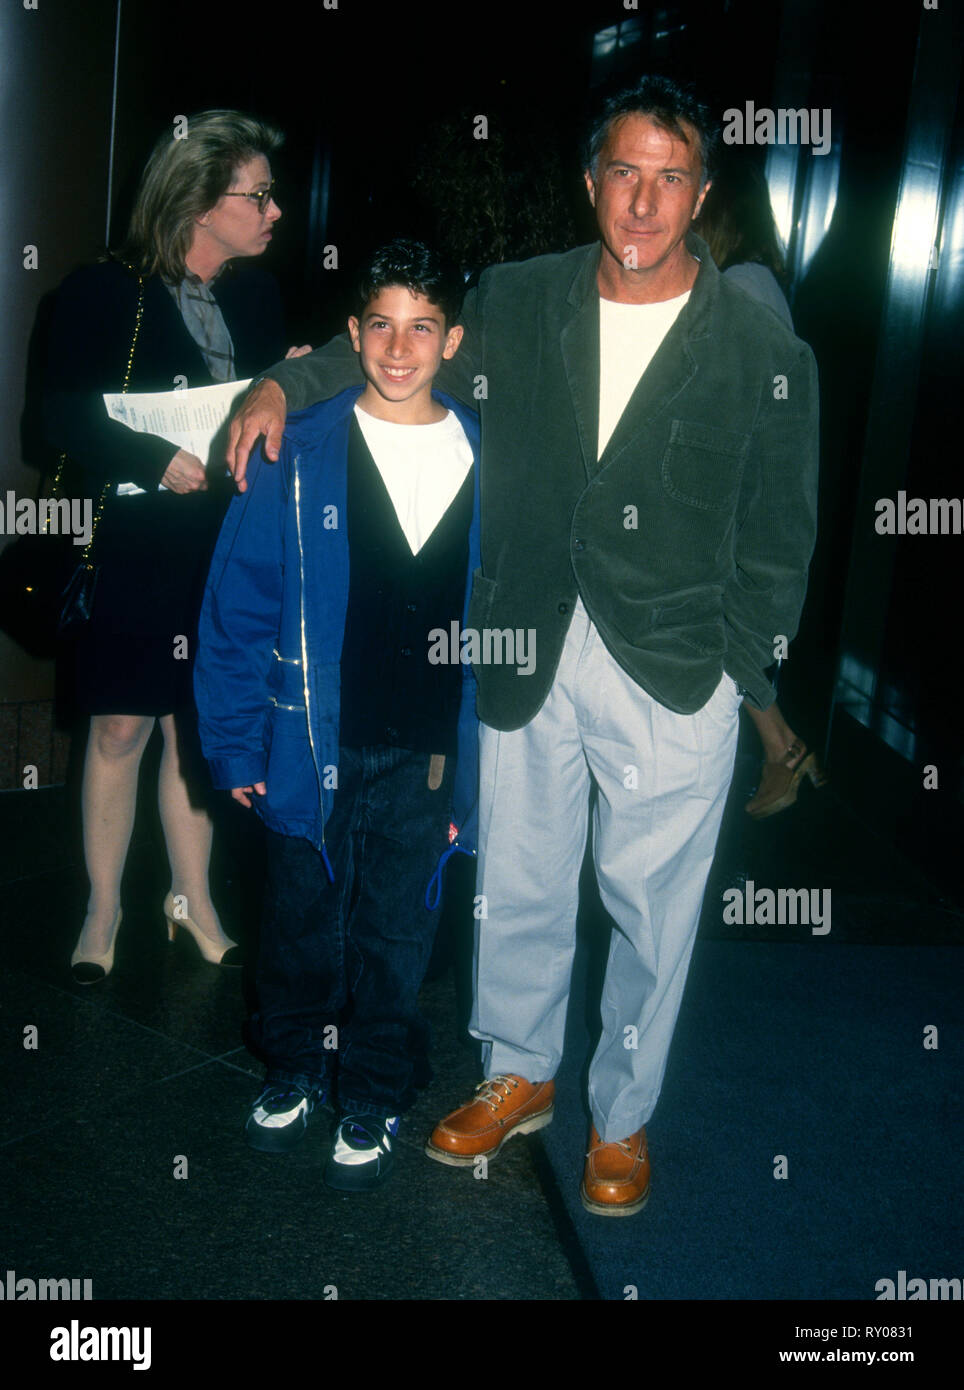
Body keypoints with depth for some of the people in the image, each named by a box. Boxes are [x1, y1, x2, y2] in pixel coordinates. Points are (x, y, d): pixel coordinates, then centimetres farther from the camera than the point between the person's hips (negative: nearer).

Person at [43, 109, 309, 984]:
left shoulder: (256, 298, 10)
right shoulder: (104, 293, -5)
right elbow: (63, 418, -10)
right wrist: (158, 460, -21)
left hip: (223, 547, 4)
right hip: (130, 544, -3)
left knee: (197, 726, 10)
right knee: (121, 724, 3)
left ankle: (193, 901, 24)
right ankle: (104, 910, 18)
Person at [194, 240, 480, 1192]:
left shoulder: (486, 462, -1)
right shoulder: (298, 456, -6)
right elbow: (236, 606, -3)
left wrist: (480, 758, 3)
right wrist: (236, 745, -5)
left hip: (425, 757, 1)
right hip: (313, 747, 0)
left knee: (395, 936, 13)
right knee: (300, 919, 16)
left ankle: (371, 1101, 34)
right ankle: (294, 1069, 41)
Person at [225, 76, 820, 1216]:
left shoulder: (762, 352, -6)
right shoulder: (514, 305, 2)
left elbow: (778, 539, -2)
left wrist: (739, 674, -5)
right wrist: (285, 383, 1)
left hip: (675, 678, -2)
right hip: (527, 657, 3)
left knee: (650, 908, 10)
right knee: (515, 887, 15)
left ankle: (621, 1115, 33)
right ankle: (518, 1075, 41)